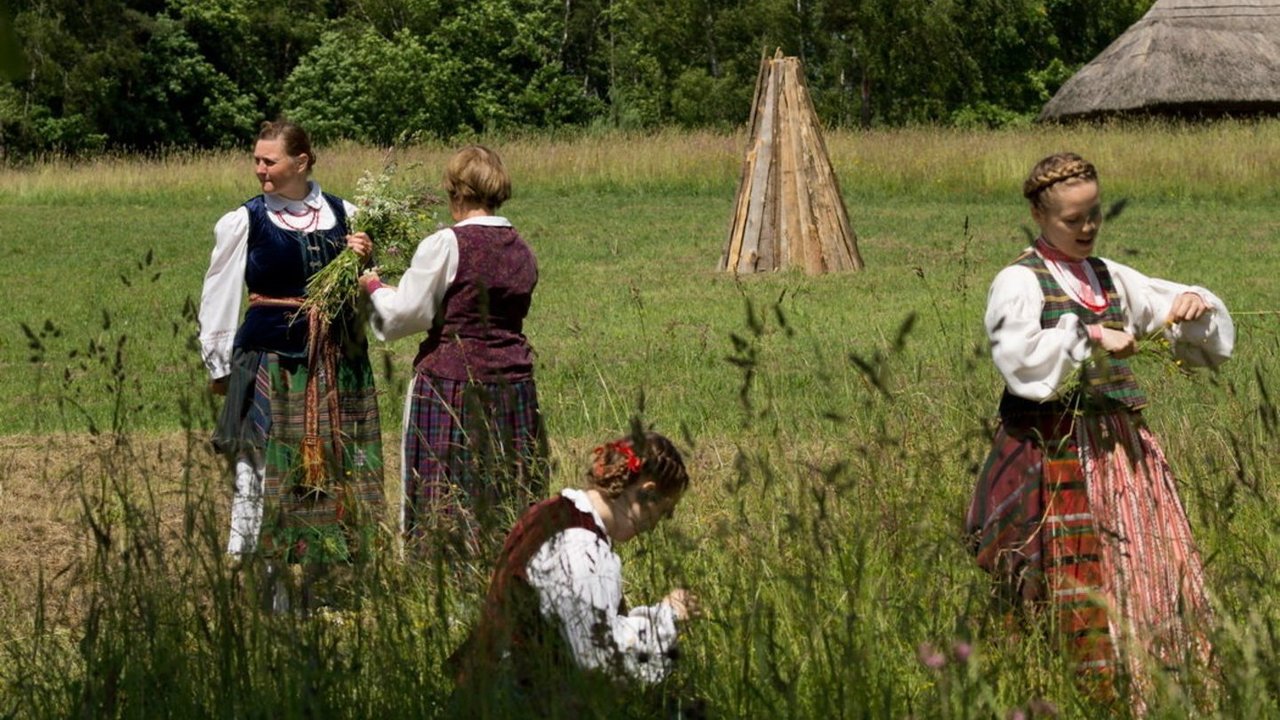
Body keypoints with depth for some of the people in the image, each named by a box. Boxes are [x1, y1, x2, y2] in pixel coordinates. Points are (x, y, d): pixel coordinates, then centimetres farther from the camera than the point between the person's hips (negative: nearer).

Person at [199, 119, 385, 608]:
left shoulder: (344, 215, 6)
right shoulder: (244, 222, -2)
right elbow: (218, 299, 5)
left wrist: (364, 262, -4)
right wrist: (219, 366, 6)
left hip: (335, 363, 3)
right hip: (269, 361, -3)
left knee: (330, 473, 5)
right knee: (259, 475, -6)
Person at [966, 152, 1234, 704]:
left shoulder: (1110, 279, 15)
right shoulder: (1020, 282, -3)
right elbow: (1021, 357, -20)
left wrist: (1194, 306, 0)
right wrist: (1090, 337, -21)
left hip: (1123, 446, 6)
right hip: (1059, 449, -6)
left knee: (1157, 570, 0)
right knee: (1081, 581, -7)